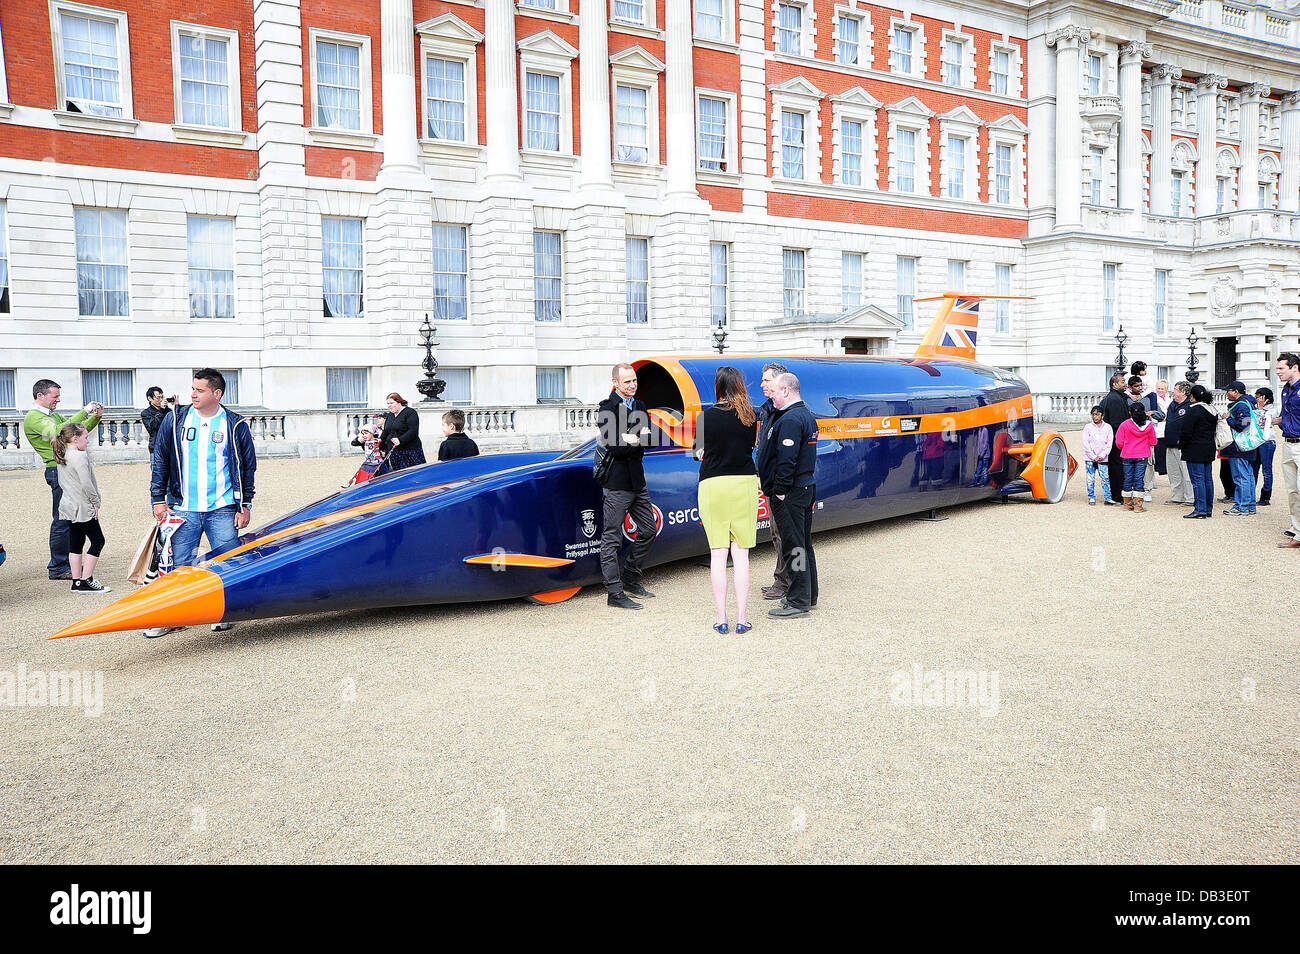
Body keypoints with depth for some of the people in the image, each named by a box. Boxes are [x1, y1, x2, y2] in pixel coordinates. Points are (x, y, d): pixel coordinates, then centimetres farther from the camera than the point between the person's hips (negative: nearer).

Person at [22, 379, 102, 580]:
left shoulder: (54, 415, 21)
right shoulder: (33, 417, -9)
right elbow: (57, 432, -25)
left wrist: (95, 417, 11)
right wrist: (84, 412, -21)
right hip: (58, 470, -10)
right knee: (62, 520, -8)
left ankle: (68, 563, 20)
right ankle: (57, 568, -3)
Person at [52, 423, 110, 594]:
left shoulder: (61, 457, 12)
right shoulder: (80, 456, -17)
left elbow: (61, 482, 18)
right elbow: (86, 483, -21)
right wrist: (96, 502, -10)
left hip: (69, 507, 9)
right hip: (83, 508, -9)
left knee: (75, 544, 12)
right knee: (98, 541, -2)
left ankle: (77, 581, 15)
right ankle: (86, 581, -4)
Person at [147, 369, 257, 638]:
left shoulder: (235, 425, 2)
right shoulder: (175, 420, 5)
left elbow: (248, 467, 8)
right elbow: (160, 462, 9)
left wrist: (246, 506, 4)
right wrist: (158, 500, 3)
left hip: (222, 509, -1)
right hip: (183, 509, 1)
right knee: (179, 565, 2)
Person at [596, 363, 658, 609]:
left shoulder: (640, 407, 13)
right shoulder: (607, 409, -10)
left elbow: (649, 438, 4)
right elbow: (614, 447, -20)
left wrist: (633, 441, -13)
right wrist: (639, 441, -9)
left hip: (637, 480, 8)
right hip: (616, 482, -8)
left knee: (649, 531, 16)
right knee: (612, 539, -2)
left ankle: (630, 579, 29)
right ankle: (614, 593, 2)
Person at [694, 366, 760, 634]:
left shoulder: (707, 416, -6)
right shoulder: (749, 416, 0)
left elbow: (700, 453, 1)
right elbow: (753, 444, 11)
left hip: (713, 485, -2)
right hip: (744, 484, 2)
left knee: (717, 554, 4)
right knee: (741, 554, 6)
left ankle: (721, 619, 7)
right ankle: (741, 618, 7)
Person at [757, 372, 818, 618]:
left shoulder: (790, 420, -18)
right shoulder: (807, 415, 15)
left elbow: (786, 460, -23)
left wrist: (780, 491, -19)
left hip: (790, 493, -10)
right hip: (806, 487, 10)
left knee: (793, 545, -5)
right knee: (804, 543, 16)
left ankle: (798, 602, -1)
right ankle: (808, 595, 25)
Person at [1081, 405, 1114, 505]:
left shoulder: (1107, 427, 5)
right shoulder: (1088, 427, 2)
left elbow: (1109, 443, 2)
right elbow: (1086, 444, -3)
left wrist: (1102, 455, -9)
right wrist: (1093, 457, -10)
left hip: (1103, 459, 0)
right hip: (1090, 458, 0)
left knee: (1105, 478, -2)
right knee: (1090, 479, 1)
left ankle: (1108, 498, 3)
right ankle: (1091, 498, 10)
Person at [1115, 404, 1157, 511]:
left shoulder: (1125, 424, -7)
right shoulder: (1149, 425, -4)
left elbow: (1119, 442, -5)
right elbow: (1153, 442, 2)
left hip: (1128, 456, 0)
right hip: (1142, 456, 0)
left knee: (1128, 479, 9)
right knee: (1139, 479, 2)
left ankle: (1127, 503, 17)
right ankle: (1138, 505, 0)